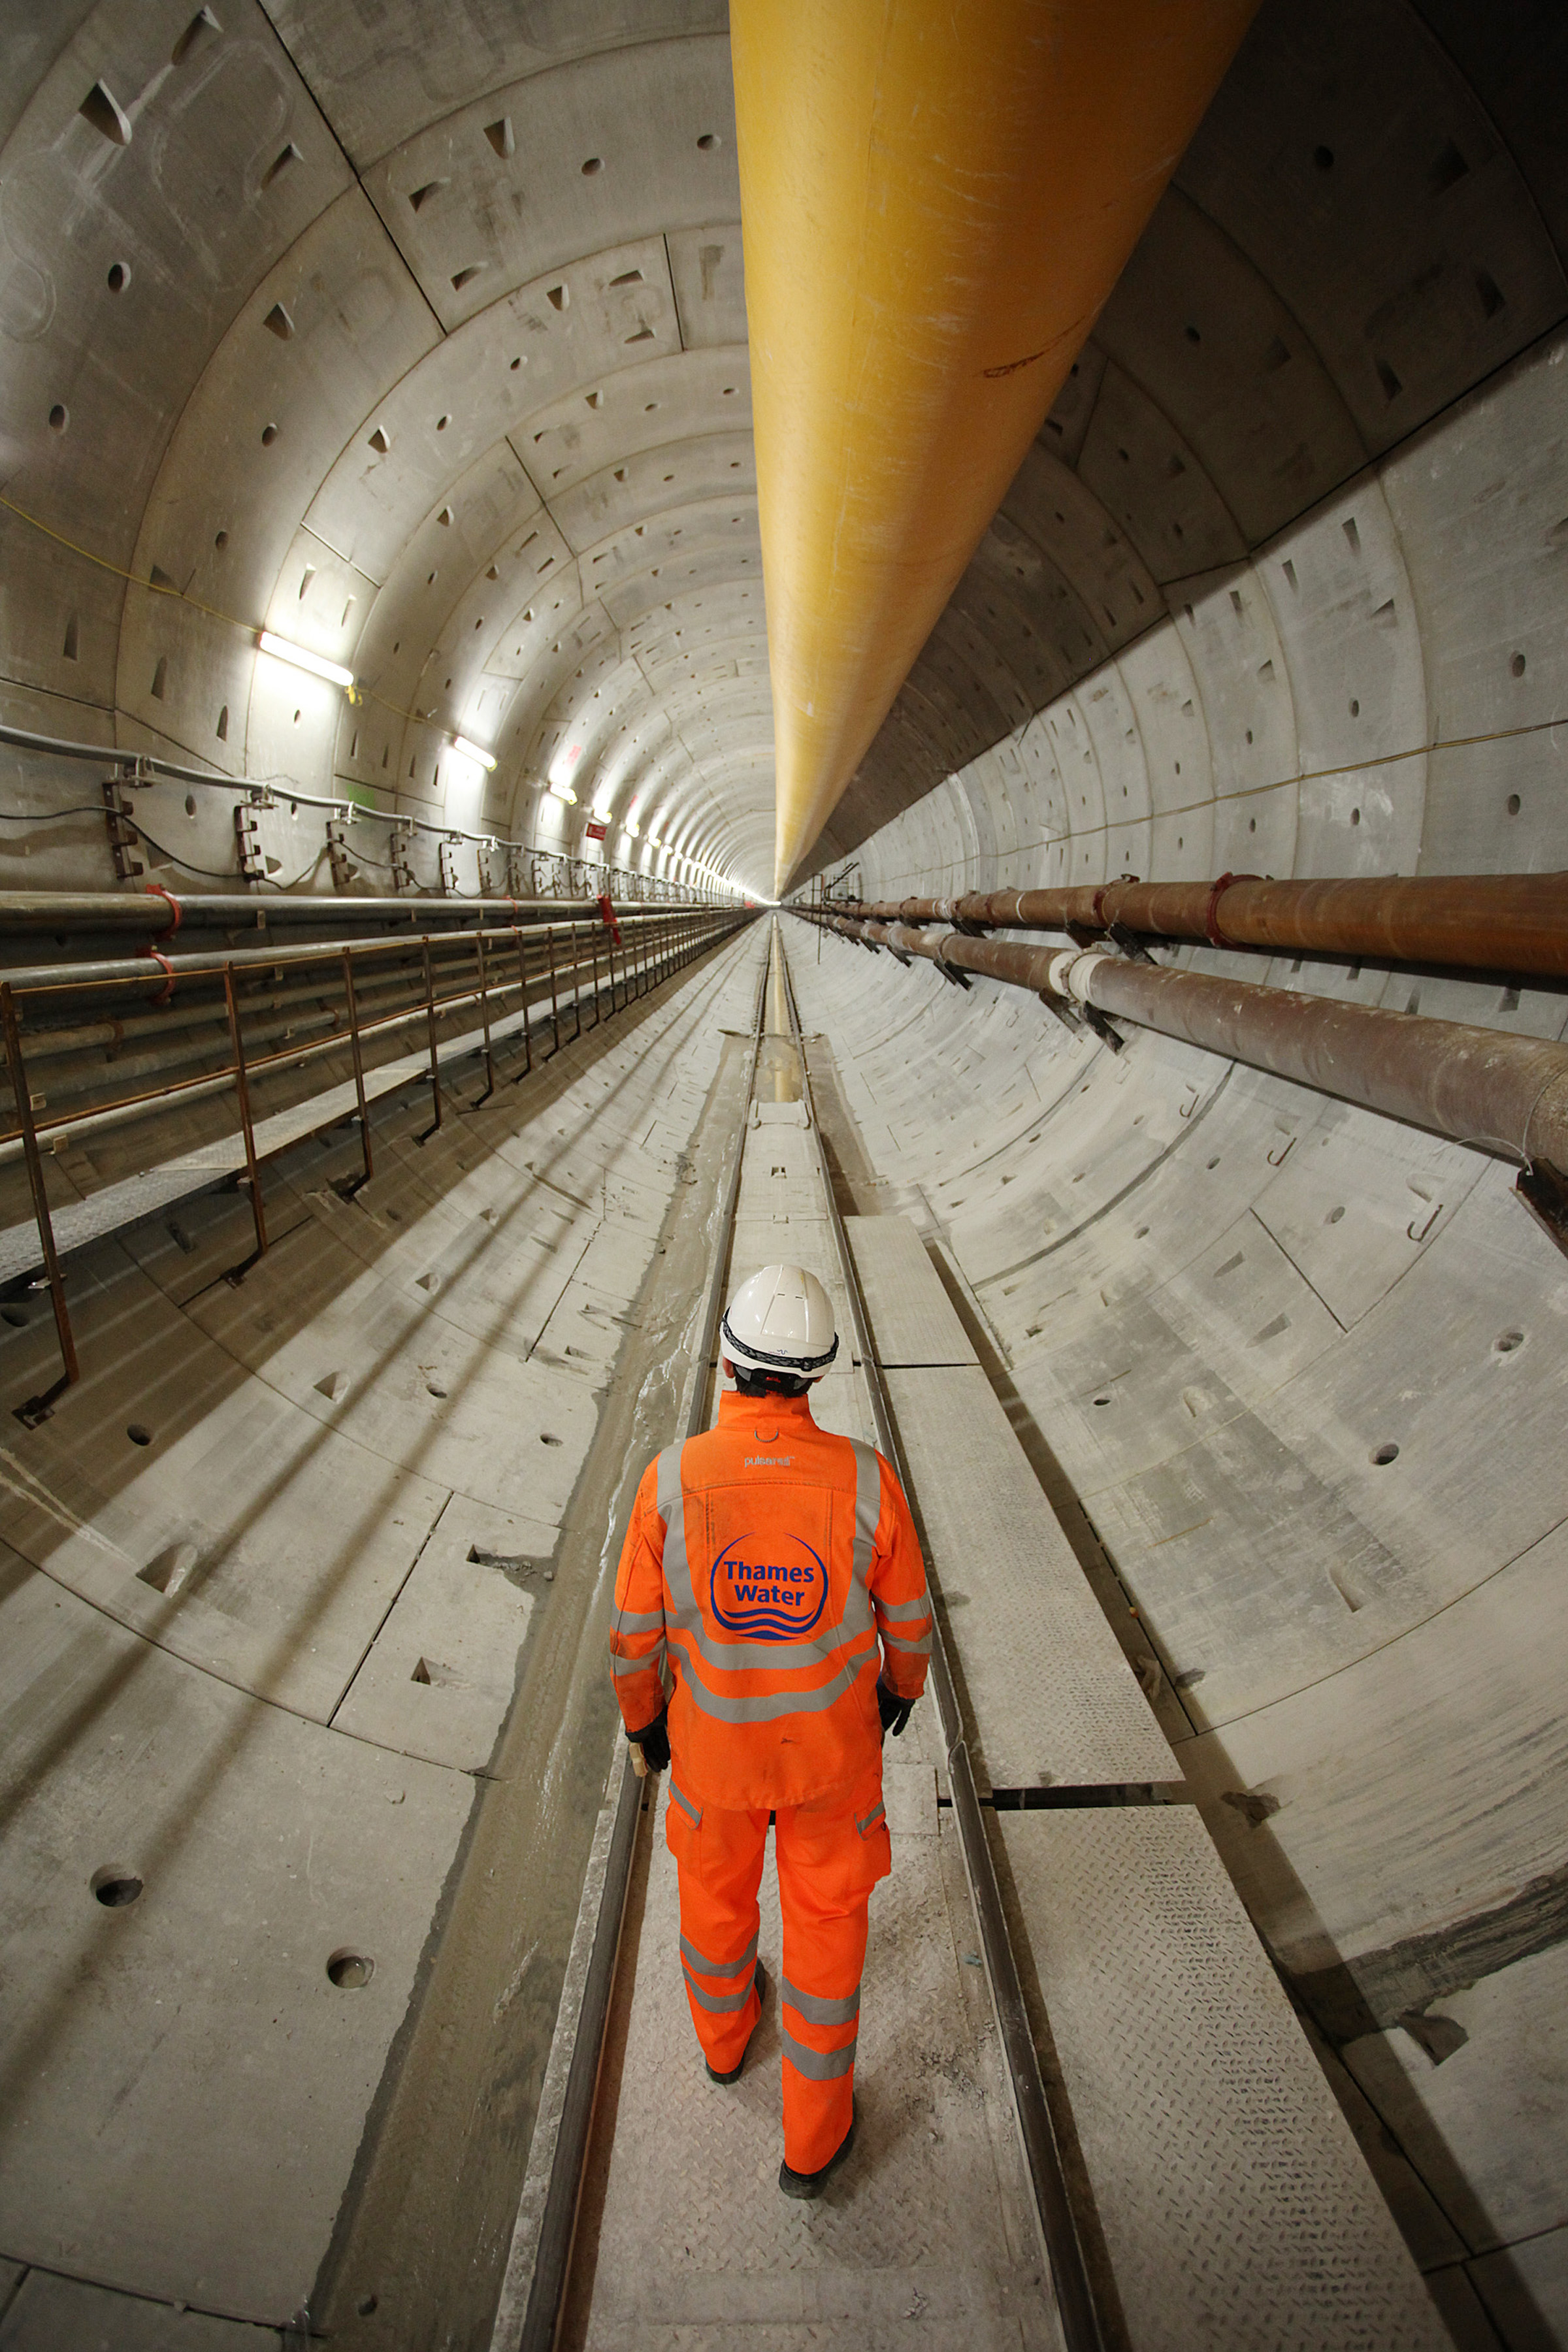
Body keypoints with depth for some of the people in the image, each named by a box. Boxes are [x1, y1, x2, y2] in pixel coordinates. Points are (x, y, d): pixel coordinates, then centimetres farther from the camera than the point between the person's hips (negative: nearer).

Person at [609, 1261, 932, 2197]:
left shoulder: (672, 1478, -28)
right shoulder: (866, 1477, -27)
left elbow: (637, 1629, -13)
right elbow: (908, 1615, -10)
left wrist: (644, 1718, 8)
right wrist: (904, 1684, 13)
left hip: (713, 1739, 1)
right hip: (833, 1742, -1)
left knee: (717, 1888, 31)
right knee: (828, 1921, 24)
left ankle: (726, 2032, 61)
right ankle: (813, 2139, 45)